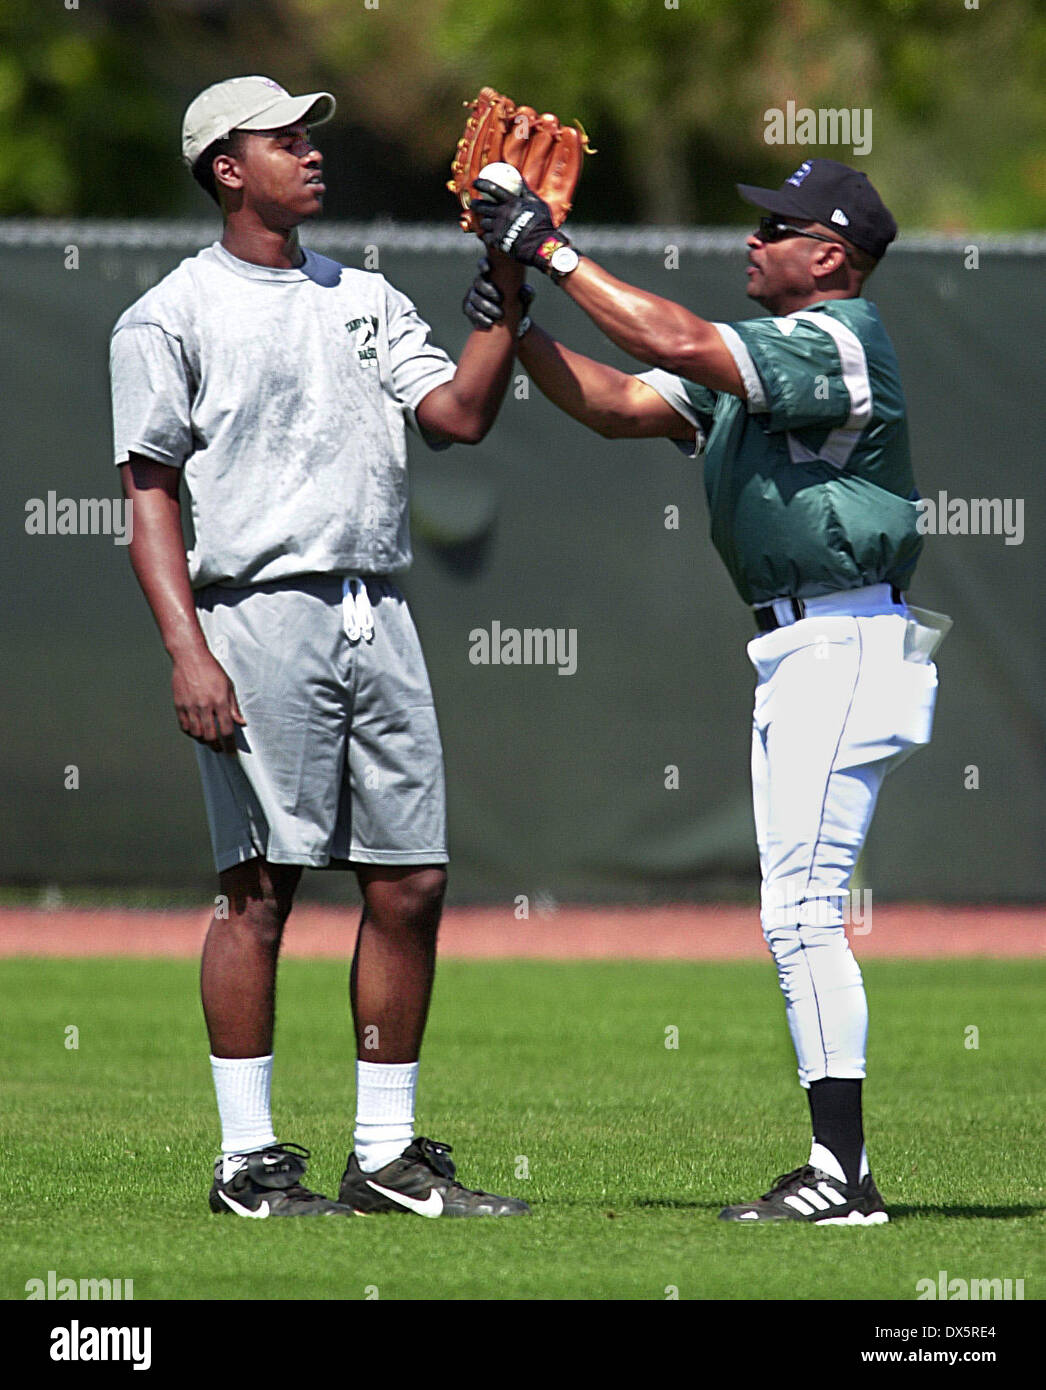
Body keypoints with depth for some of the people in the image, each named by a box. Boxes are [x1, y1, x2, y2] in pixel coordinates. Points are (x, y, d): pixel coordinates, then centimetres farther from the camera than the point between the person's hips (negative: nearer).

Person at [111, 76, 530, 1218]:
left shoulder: (364, 298, 18)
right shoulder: (170, 318, 1)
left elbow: (459, 413, 5)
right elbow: (149, 493, -4)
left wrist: (506, 292, -6)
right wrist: (188, 651, -14)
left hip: (376, 612, 6)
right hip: (257, 615, -6)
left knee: (410, 884, 4)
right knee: (260, 887, -5)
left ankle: (387, 1154, 12)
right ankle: (249, 1160, 1)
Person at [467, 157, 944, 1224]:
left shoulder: (839, 343, -13)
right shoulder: (764, 355, 18)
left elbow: (680, 345, -25)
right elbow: (622, 407, 14)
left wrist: (553, 253, -20)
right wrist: (515, 330, 0)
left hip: (843, 645, -11)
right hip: (794, 647, 11)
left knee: (803, 912, -14)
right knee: (797, 917, 10)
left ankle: (842, 1176, -15)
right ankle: (835, 1171, 12)